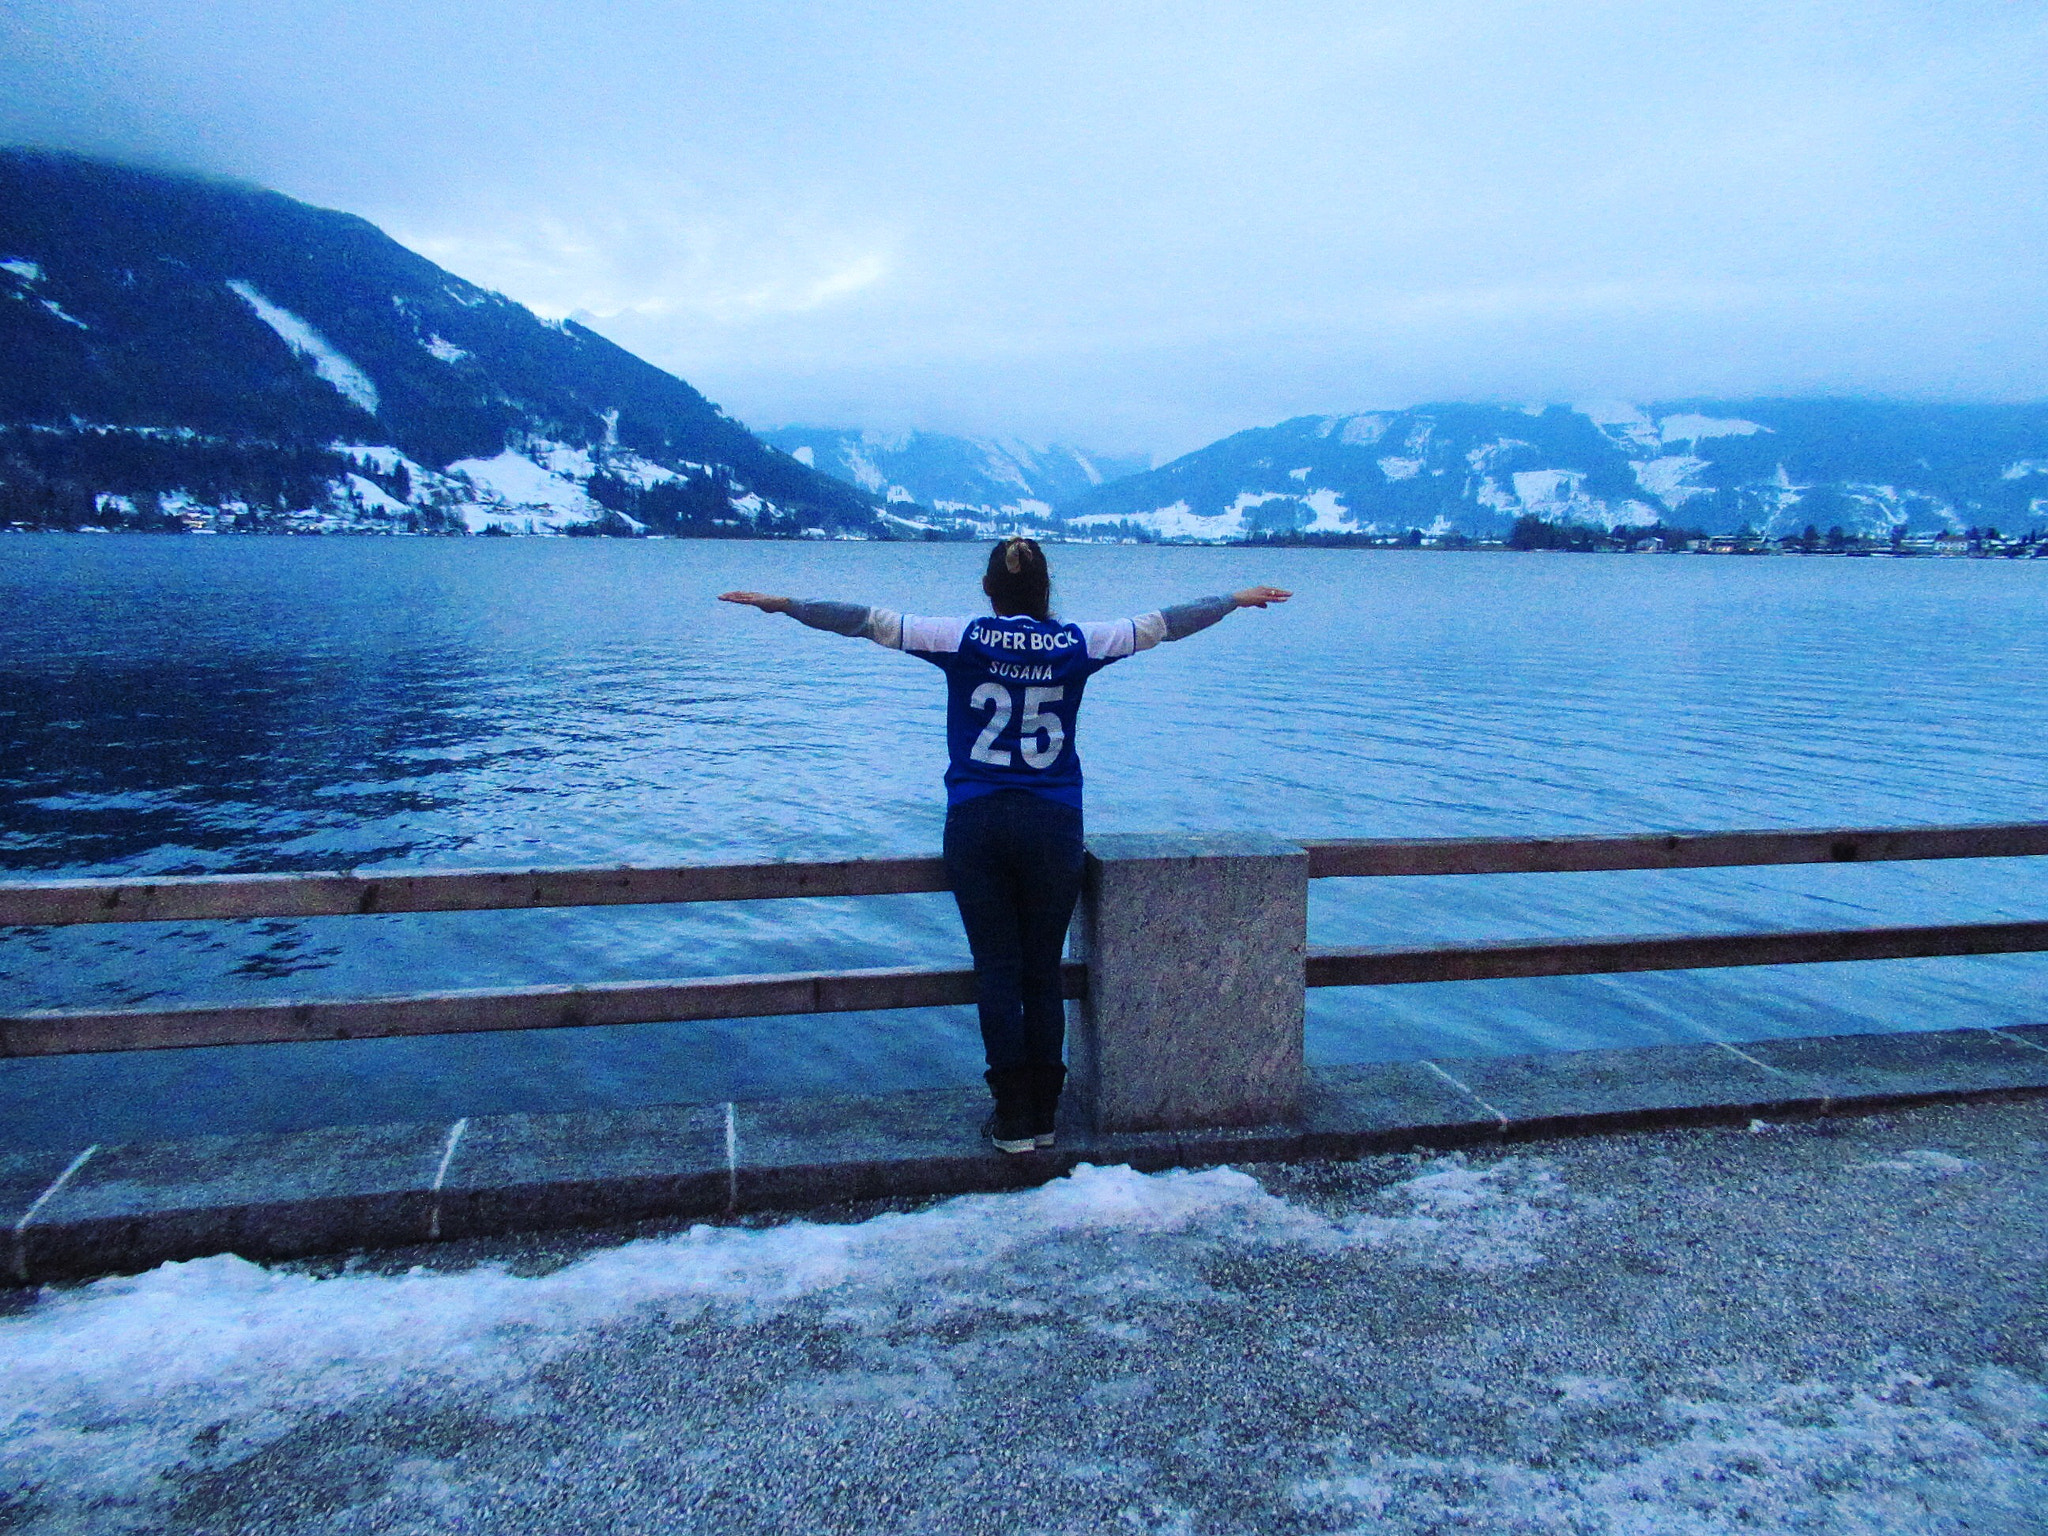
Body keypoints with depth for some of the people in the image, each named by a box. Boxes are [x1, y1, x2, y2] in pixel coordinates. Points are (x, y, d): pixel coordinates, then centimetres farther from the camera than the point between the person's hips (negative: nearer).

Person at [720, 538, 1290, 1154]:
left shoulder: (965, 639, -2)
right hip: (1053, 825, 1)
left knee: (997, 970, 4)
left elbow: (871, 620, -4)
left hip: (975, 821, -1)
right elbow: (1163, 623, 11)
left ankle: (1013, 1120, 6)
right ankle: (1044, 1117, 15)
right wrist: (1239, 599, 24)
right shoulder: (1077, 644, 1)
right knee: (1044, 972, 9)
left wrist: (780, 603, 3)